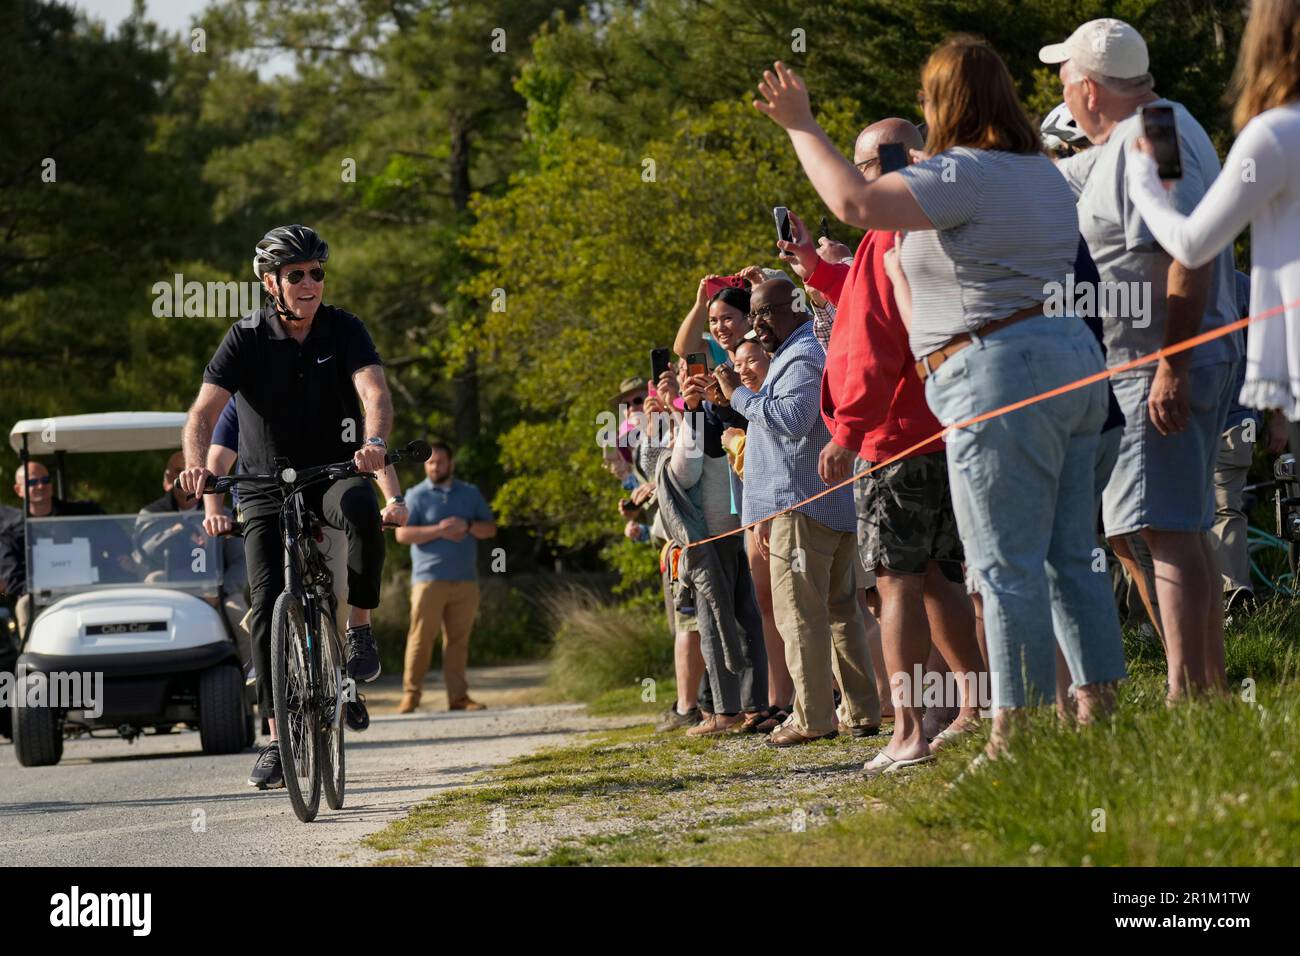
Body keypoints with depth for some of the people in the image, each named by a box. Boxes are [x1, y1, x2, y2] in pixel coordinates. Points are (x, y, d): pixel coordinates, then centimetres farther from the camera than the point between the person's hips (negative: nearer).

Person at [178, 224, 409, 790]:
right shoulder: (247, 338, -8)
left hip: (332, 472, 0)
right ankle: (278, 741, -4)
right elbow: (203, 411, -17)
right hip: (266, 485, 1)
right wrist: (196, 465, -38)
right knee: (268, 604, -12)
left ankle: (360, 628, -15)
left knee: (360, 510, -37)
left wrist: (375, 443, -44)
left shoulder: (344, 330, -7)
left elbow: (375, 392, -23)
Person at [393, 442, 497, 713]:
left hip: (465, 579, 3)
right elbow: (402, 533, -4)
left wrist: (468, 526, -7)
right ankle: (411, 694, -5)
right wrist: (438, 531, -15)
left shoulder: (470, 494, 16)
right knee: (421, 637, -8)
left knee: (458, 640, 2)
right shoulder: (416, 495, 5)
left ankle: (458, 695, 4)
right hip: (429, 579, -3)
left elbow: (490, 528, 13)